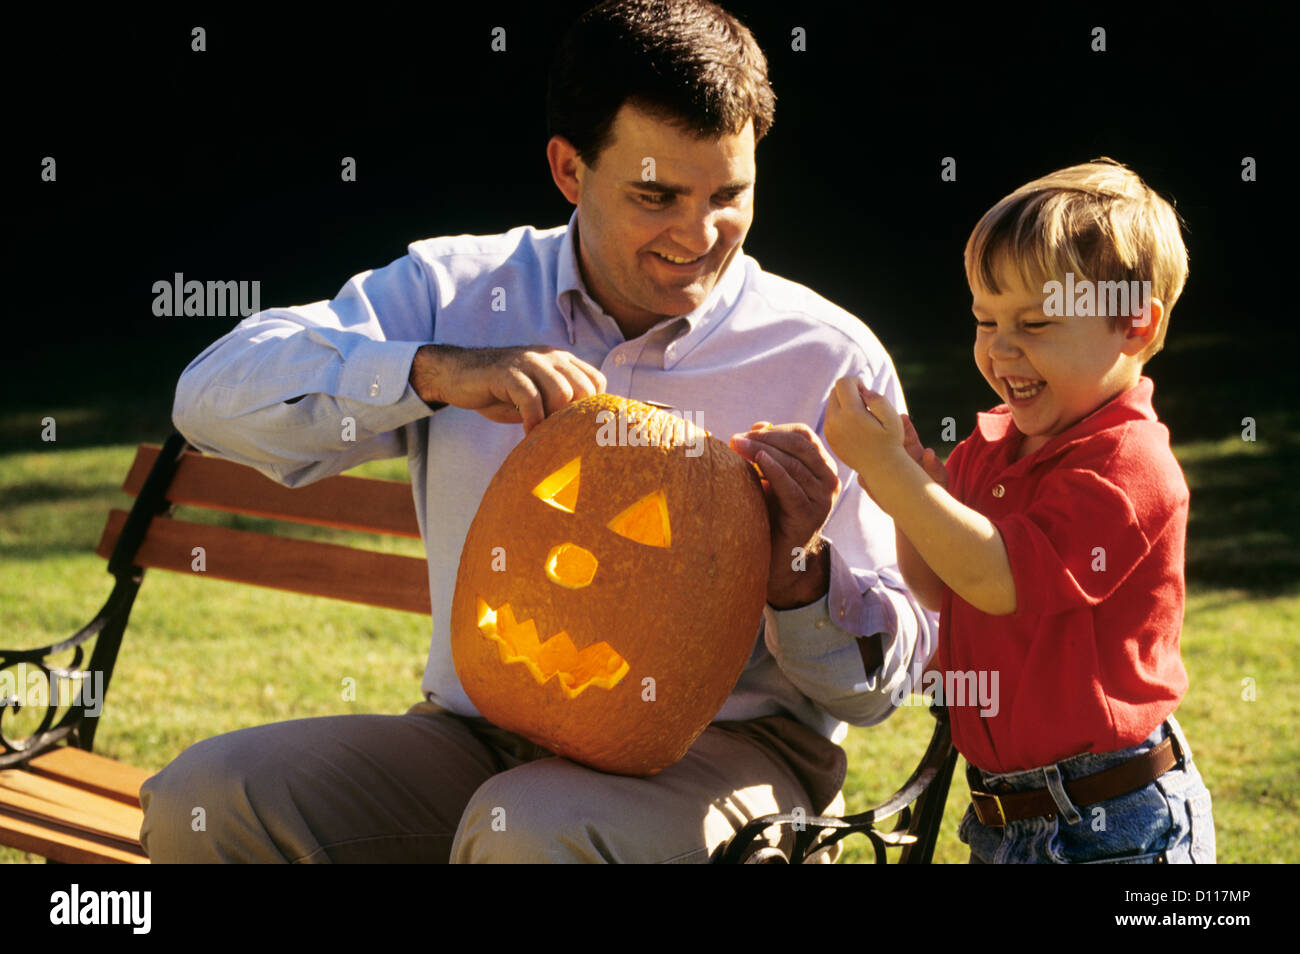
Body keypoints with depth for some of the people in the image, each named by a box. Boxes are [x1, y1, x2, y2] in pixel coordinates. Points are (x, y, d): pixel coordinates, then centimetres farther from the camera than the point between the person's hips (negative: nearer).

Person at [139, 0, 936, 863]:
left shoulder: (829, 361, -2)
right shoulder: (460, 291, 4)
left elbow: (883, 682, -1)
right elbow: (215, 396, -10)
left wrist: (798, 565, -23)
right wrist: (438, 371, -23)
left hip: (722, 752, -3)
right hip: (478, 741, 4)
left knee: (528, 828, -36)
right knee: (199, 804, -16)